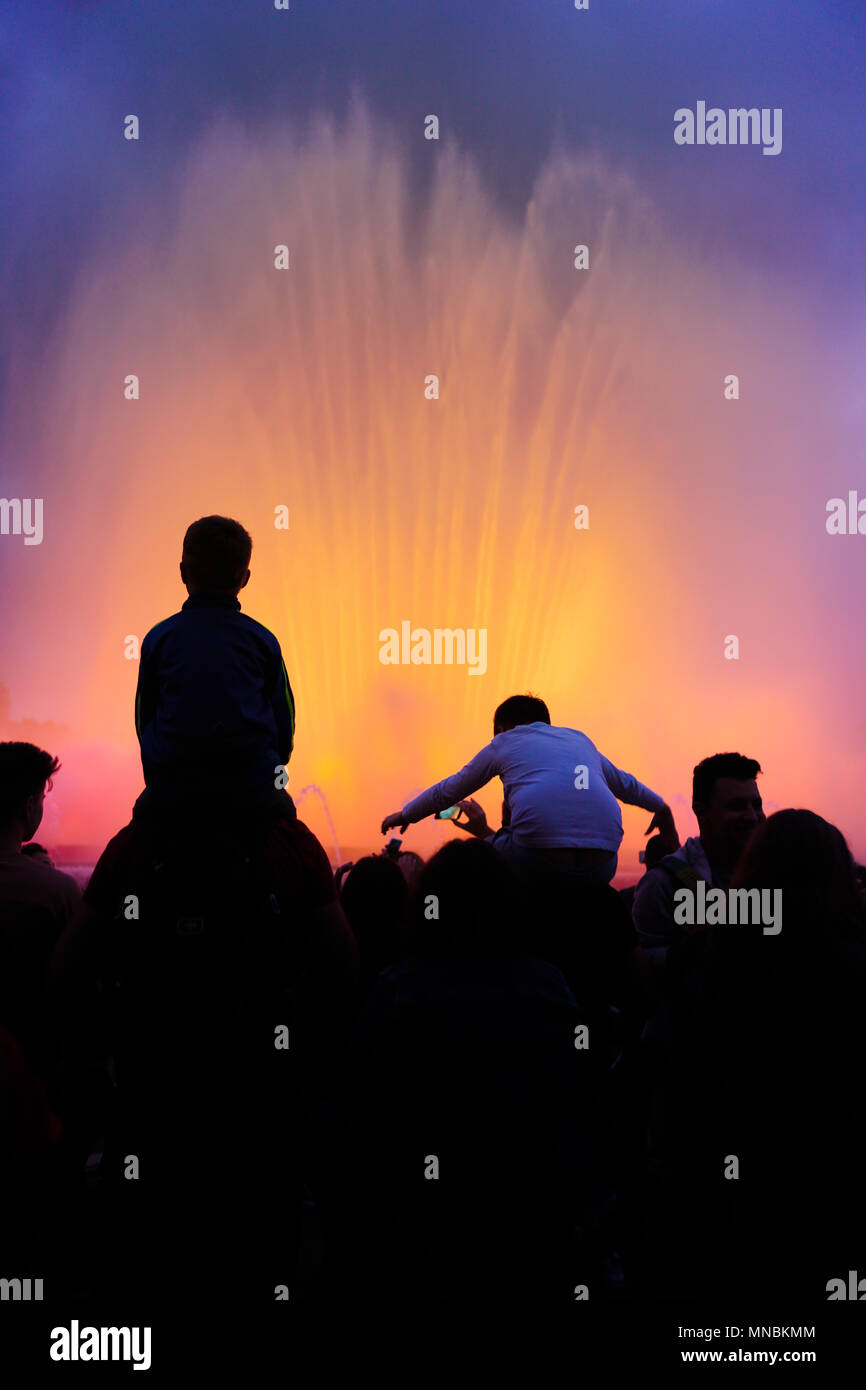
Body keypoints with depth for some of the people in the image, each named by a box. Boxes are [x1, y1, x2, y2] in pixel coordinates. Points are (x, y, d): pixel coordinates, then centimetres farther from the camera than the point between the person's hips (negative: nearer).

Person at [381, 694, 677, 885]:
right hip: (600, 864, 4)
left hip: (540, 855, -4)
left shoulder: (505, 741, 23)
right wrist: (662, 809, 65)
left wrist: (406, 815, 52)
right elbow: (624, 784, 46)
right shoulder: (580, 739, 32)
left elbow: (449, 790, 35)